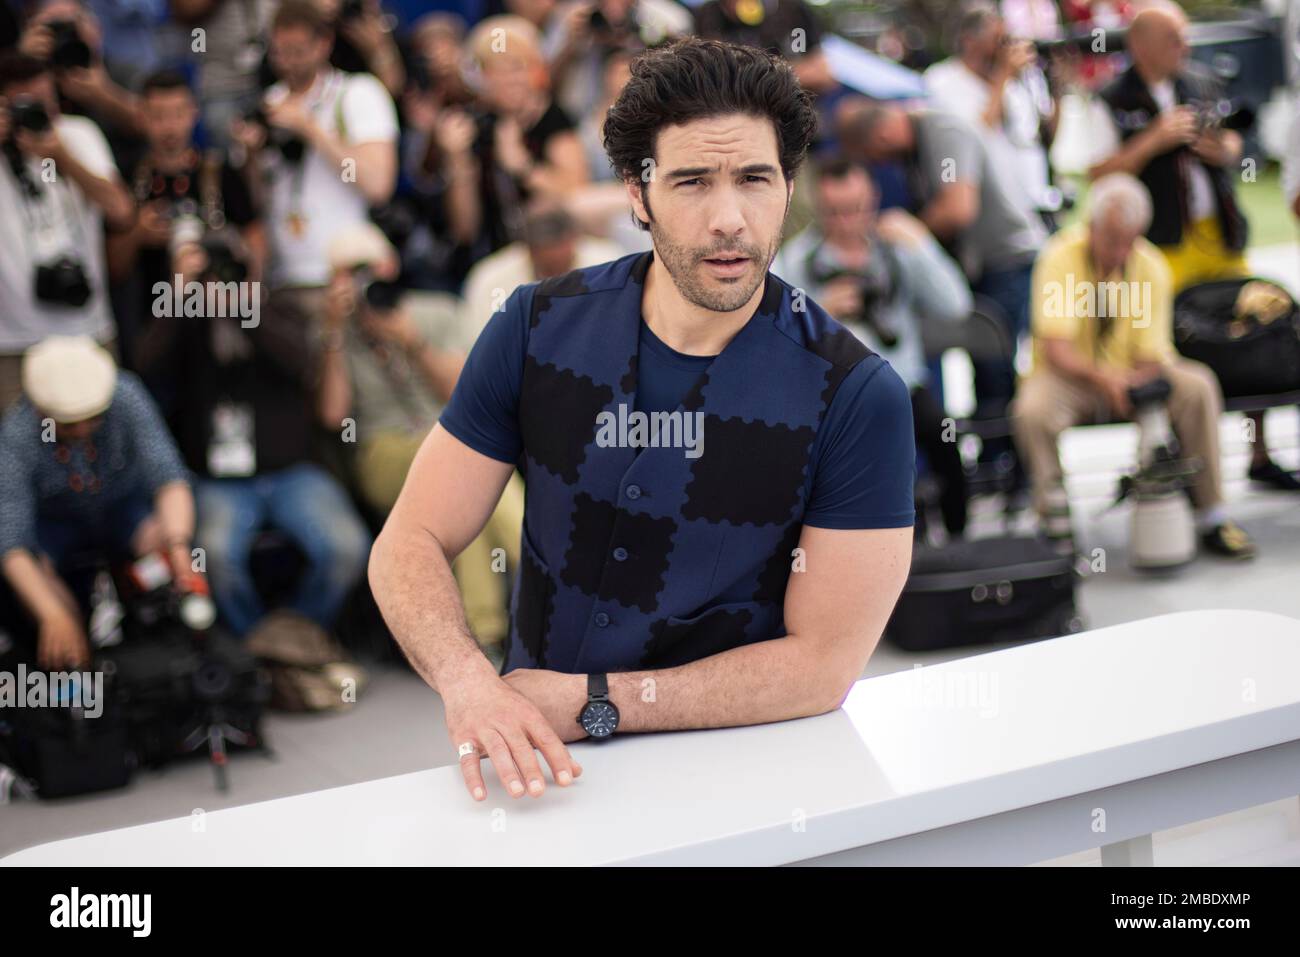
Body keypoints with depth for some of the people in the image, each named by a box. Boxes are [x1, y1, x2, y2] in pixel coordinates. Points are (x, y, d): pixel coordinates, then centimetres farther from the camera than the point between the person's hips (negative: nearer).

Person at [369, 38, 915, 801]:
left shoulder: (858, 396, -11)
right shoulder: (539, 328, -2)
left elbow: (824, 664, -12)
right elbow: (412, 544, -2)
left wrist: (590, 702, -16)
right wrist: (468, 683, -23)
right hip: (542, 764, 2)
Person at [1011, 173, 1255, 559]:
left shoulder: (1151, 266, -6)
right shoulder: (1061, 258, -16)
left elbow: (1151, 355, -8)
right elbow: (1056, 350, -22)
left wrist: (1135, 384, -31)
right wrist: (1102, 379, -39)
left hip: (1129, 375, 3)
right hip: (1070, 379, -3)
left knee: (1197, 385, -23)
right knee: (1033, 409, -36)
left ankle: (1210, 516, -14)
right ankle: (1051, 517, -17)